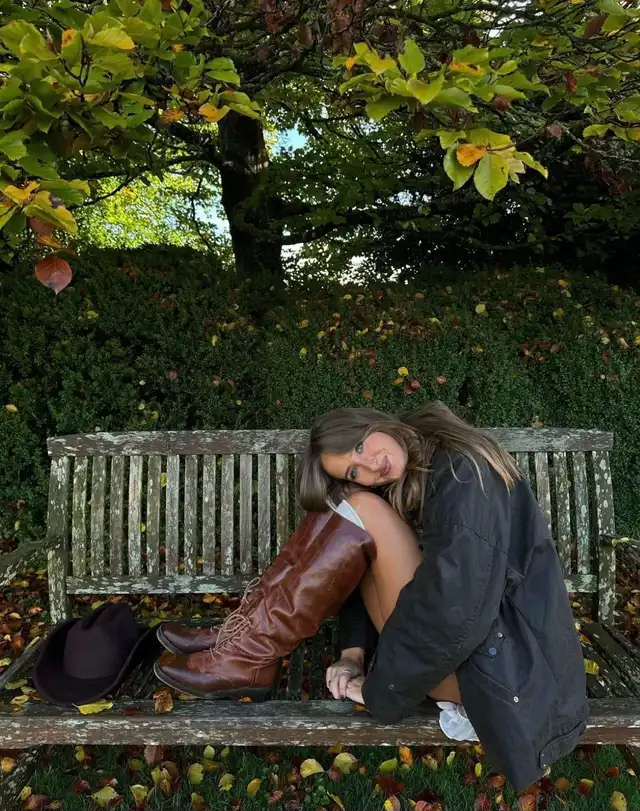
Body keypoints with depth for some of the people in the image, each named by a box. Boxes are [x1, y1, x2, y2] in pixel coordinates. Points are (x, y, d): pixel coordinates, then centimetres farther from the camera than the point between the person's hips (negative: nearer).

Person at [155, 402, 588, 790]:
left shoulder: (465, 476, -18)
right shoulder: (417, 483, 10)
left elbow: (454, 613, -26)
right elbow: (367, 569, 8)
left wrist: (379, 693, -14)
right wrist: (353, 651, -5)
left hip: (496, 670, -9)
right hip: (470, 641, 9)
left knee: (363, 511, -17)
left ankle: (248, 653, -10)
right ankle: (247, 636, 0)